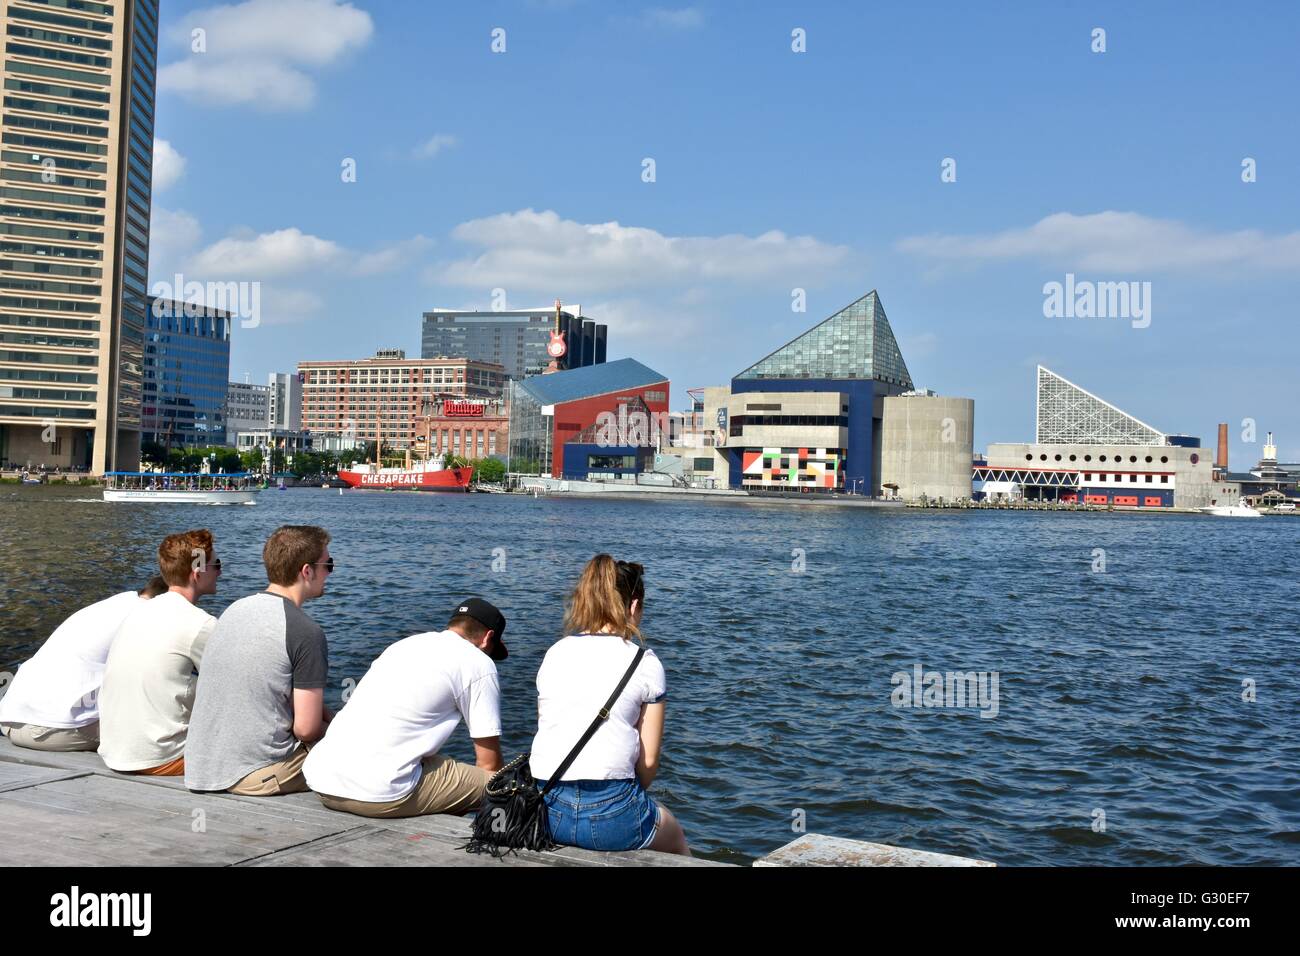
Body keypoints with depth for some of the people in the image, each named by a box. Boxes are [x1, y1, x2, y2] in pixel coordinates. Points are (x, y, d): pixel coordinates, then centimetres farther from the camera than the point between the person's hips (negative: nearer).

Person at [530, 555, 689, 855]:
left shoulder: (554, 653, 12)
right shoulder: (645, 662, 1)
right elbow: (648, 761, -1)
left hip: (545, 808, 5)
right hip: (608, 813, -4)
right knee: (676, 837, 30)